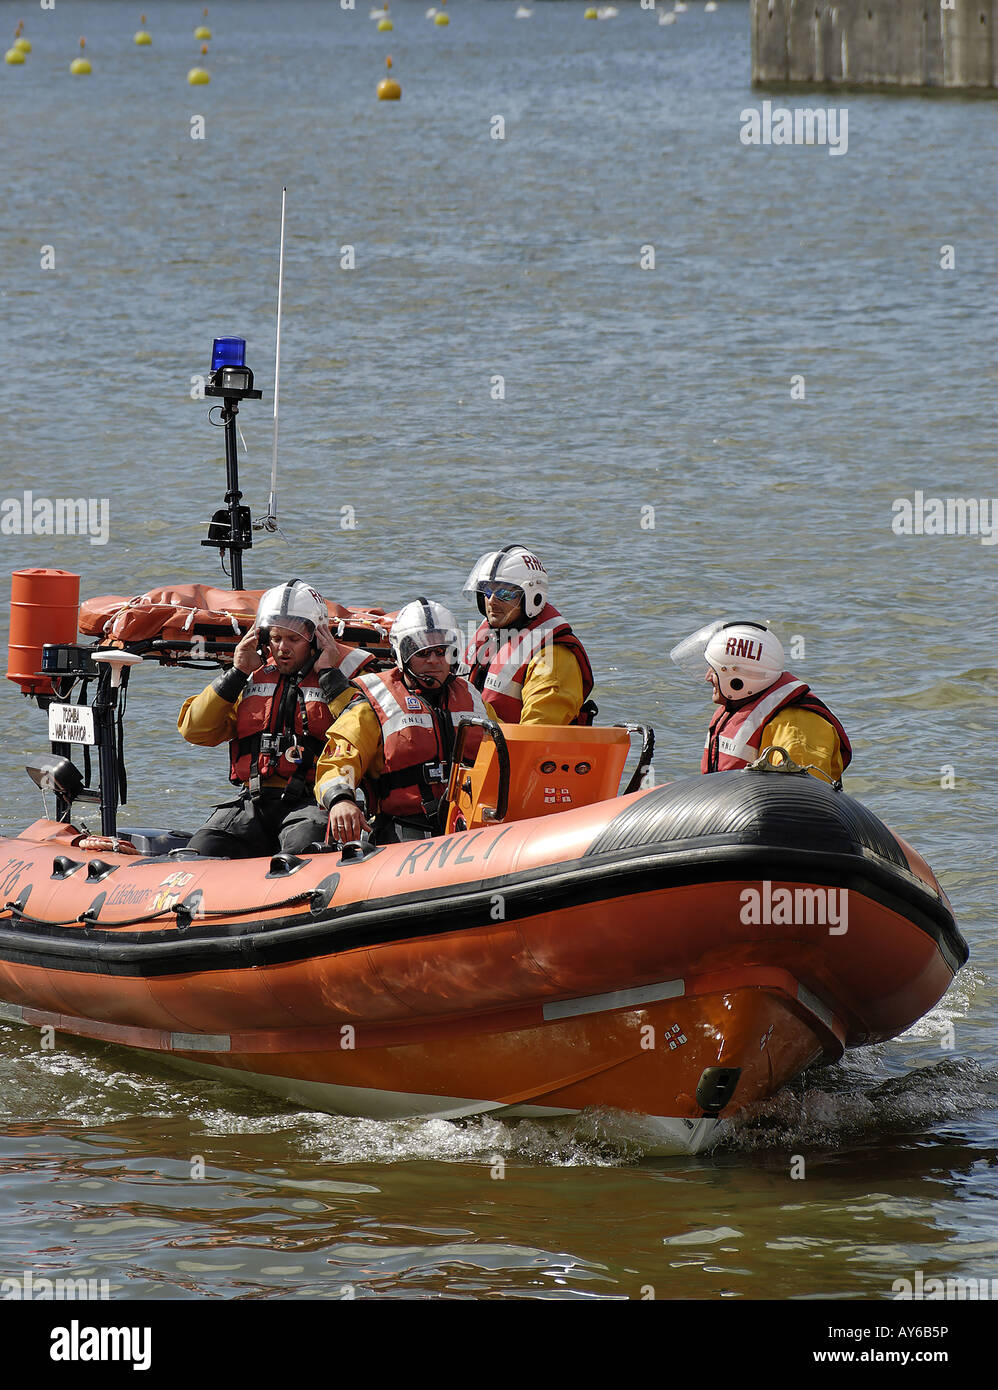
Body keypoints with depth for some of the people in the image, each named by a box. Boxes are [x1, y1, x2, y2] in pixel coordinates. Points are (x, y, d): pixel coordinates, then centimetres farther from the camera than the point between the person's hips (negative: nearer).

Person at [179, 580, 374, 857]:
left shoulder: (345, 672, 7)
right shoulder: (253, 675, 18)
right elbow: (195, 730, 11)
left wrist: (329, 675, -9)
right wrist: (237, 674, 5)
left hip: (313, 801, -3)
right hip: (253, 801, 3)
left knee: (304, 843, -37)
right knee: (204, 848, -23)